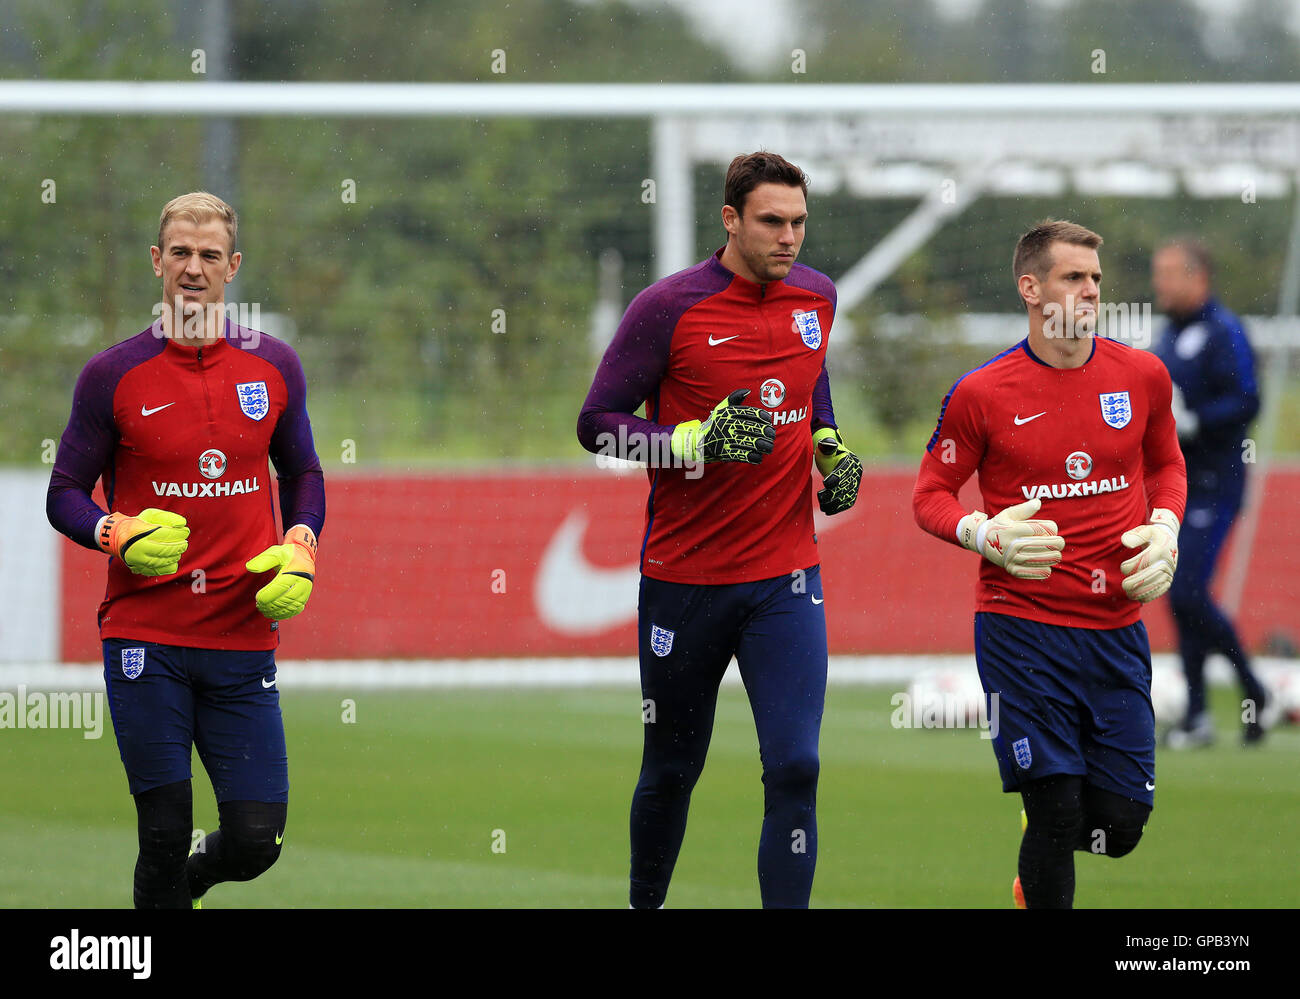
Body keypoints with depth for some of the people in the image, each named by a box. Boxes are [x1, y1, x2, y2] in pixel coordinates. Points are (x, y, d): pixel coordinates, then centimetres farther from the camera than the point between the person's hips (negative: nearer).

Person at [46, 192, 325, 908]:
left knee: (256, 840, -1)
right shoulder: (112, 376, -1)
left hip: (244, 634, 2)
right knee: (164, 837, -2)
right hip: (145, 640, -2)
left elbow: (303, 474, 20)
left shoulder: (274, 366, 8)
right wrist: (122, 535, -17)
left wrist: (299, 554, 1)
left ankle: (189, 880, 32)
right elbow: (64, 494, 3)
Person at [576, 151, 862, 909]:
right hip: (684, 581, -3)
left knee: (795, 768, -11)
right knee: (672, 770, 11)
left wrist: (831, 448, 7)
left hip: (786, 577, 3)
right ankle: (645, 904, 34)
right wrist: (699, 442, -22)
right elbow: (598, 424, -9)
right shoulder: (668, 309, -11)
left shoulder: (816, 297, 5)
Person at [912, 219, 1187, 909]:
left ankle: (1038, 871, 37)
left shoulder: (1142, 376, 4)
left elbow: (1166, 464, 21)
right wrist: (985, 535, -16)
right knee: (1055, 814, -9)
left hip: (1116, 628, 4)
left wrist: (1164, 529, 1)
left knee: (1120, 825, 3)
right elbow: (930, 495, 4)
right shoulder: (981, 393, -6)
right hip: (1021, 627, -3)